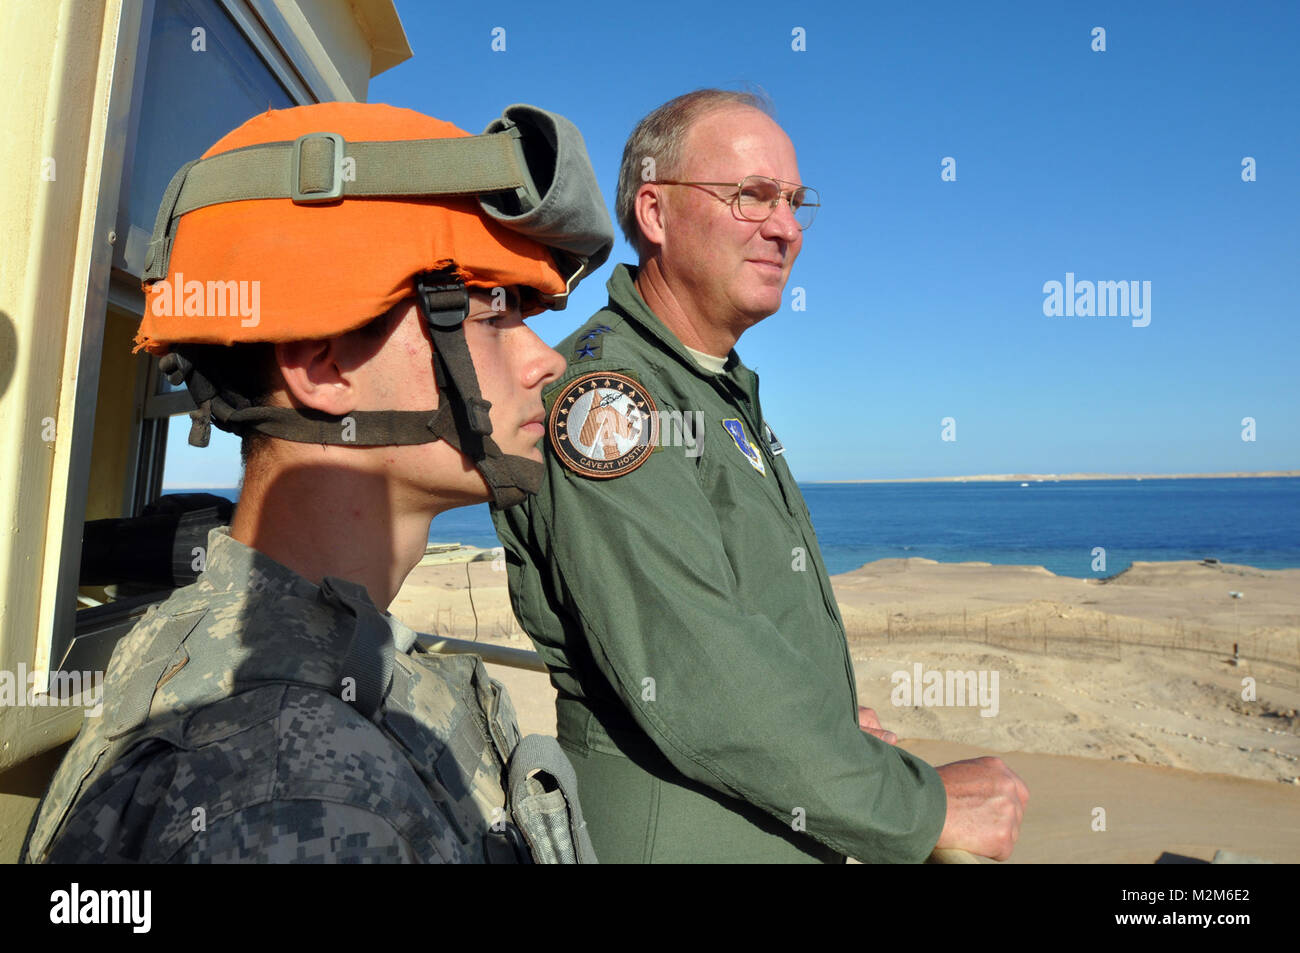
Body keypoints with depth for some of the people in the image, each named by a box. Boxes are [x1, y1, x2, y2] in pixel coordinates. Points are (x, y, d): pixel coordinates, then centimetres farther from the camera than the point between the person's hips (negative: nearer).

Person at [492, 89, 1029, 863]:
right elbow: (687, 681, -28)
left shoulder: (726, 389, 9)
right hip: (671, 834, -8)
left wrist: (832, 713, 3)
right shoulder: (602, 394, -22)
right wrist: (923, 806, -19)